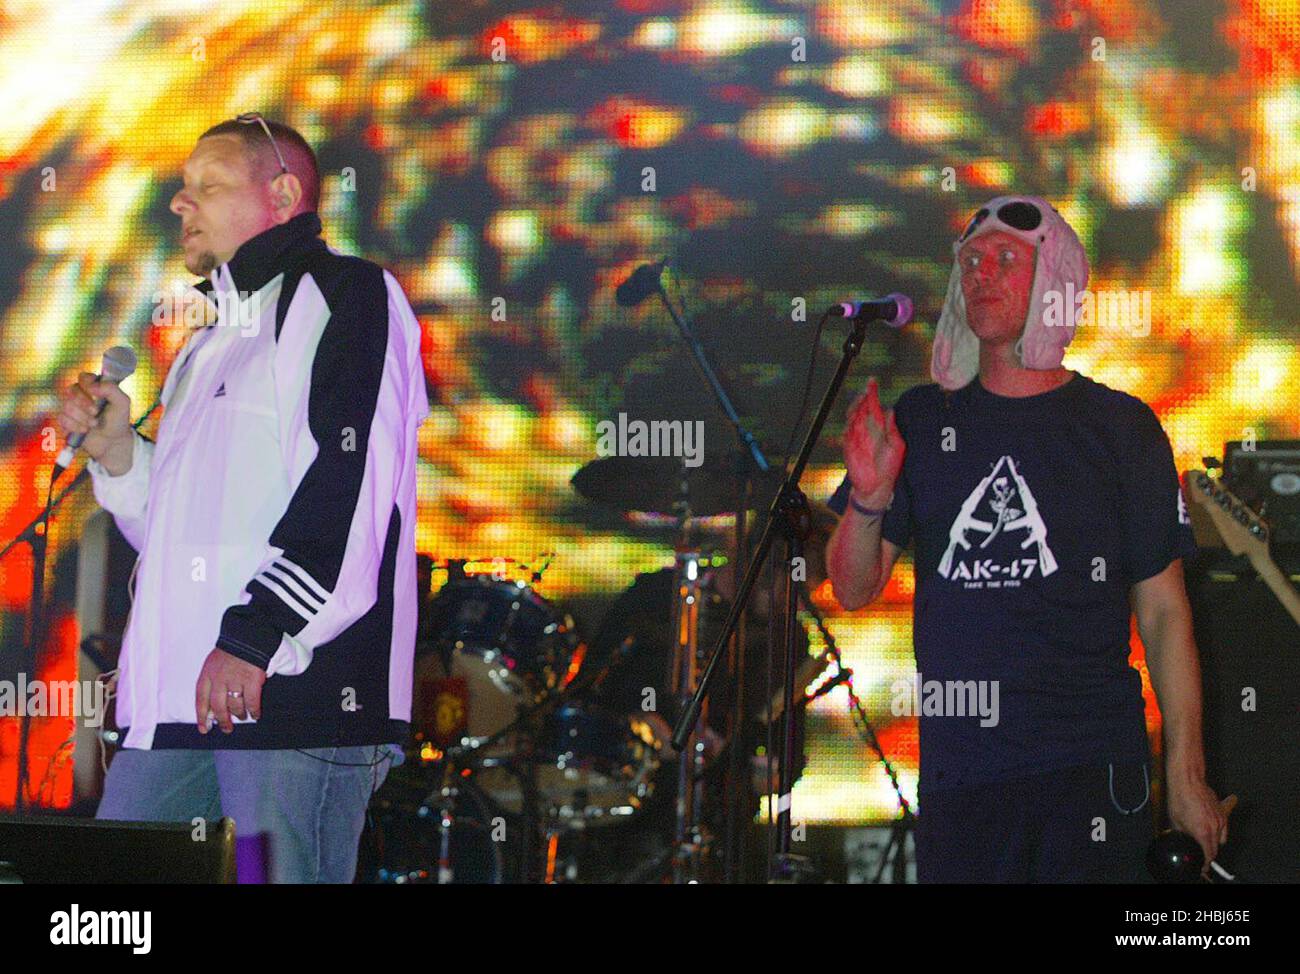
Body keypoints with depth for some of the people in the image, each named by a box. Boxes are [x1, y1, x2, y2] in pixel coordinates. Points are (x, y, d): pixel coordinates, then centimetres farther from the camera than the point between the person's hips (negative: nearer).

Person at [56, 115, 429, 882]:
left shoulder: (346, 294, 2)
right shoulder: (212, 343, 30)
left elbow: (352, 484, -12)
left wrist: (253, 637, -19)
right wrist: (115, 450, 13)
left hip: (296, 695, -8)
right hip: (175, 703, 9)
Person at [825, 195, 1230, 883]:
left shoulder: (1120, 426, 3)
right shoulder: (920, 420, 9)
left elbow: (1163, 609, 2)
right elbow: (854, 591, 8)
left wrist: (1186, 774, -3)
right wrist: (870, 500, -13)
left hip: (1091, 770, -2)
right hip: (955, 768, 2)